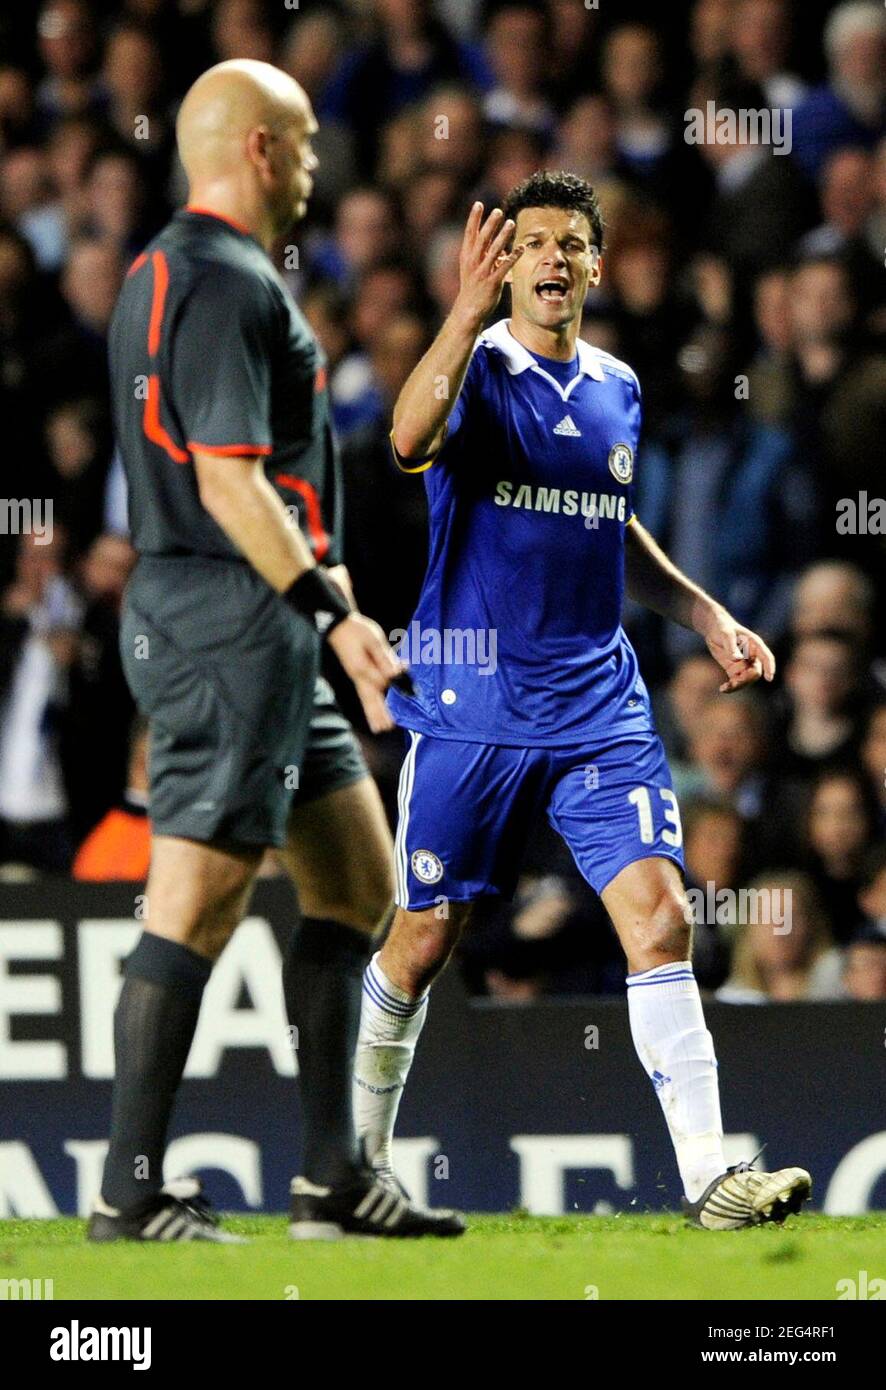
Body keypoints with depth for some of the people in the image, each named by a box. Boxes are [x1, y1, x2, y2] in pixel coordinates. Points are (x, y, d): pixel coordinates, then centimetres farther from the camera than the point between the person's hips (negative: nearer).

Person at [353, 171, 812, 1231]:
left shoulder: (617, 388, 12)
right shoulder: (478, 367, -6)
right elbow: (411, 439, -30)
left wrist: (704, 613, 19)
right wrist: (470, 308, -38)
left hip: (598, 702, 4)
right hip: (471, 706, -4)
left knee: (659, 915, -11)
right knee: (423, 938, 4)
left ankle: (707, 1175, -14)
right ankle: (359, 1155, 24)